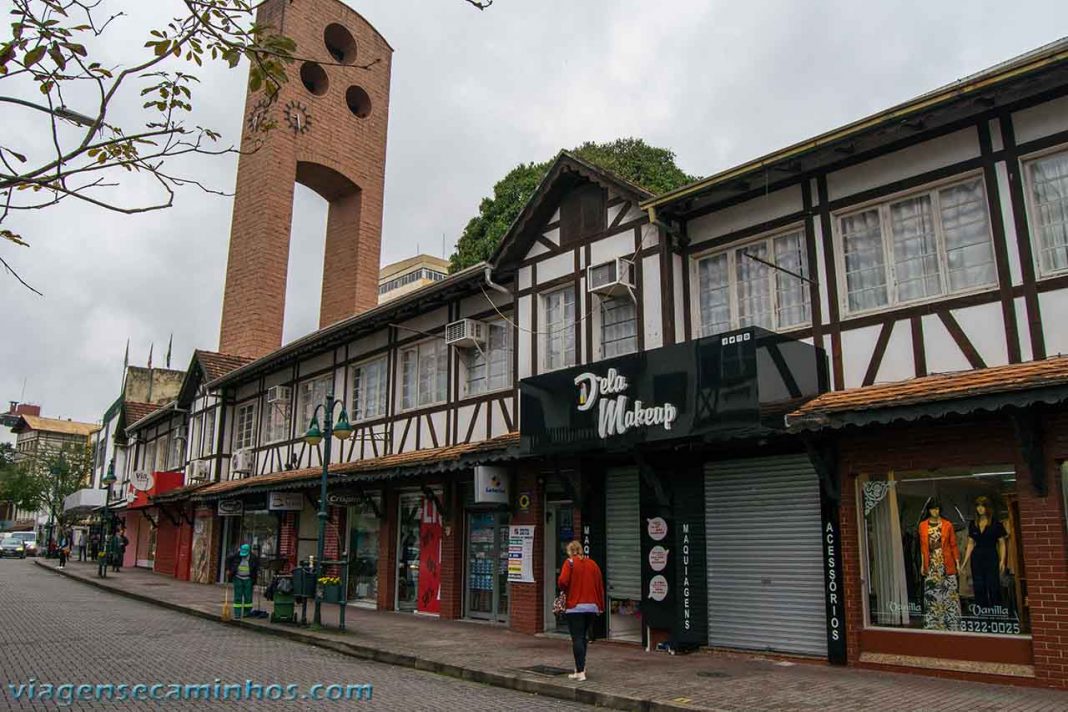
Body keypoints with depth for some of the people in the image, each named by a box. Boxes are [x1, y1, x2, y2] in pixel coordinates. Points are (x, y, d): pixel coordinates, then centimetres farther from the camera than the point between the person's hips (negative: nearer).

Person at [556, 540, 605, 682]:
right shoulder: (593, 564, 10)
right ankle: (581, 667, 24)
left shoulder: (570, 562, -5)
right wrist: (600, 606, 15)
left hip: (575, 606, -5)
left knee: (577, 638, -3)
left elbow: (562, 581, -18)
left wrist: (566, 591, 4)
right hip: (591, 606, 5)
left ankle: (580, 672, -7)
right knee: (584, 637, 18)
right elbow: (600, 585, 10)